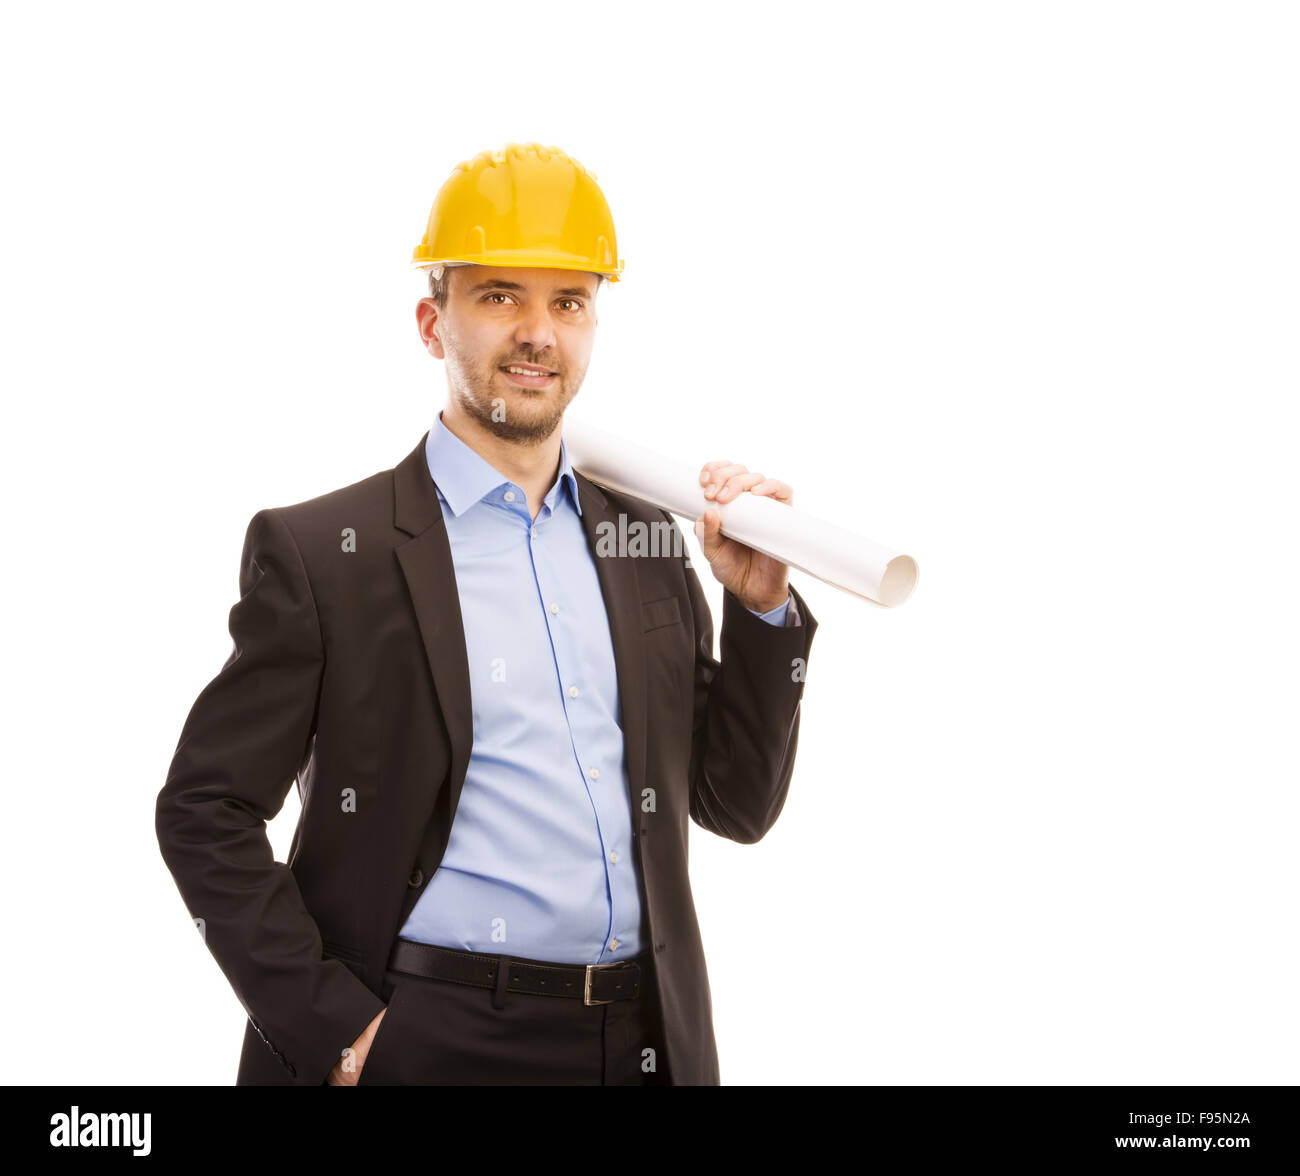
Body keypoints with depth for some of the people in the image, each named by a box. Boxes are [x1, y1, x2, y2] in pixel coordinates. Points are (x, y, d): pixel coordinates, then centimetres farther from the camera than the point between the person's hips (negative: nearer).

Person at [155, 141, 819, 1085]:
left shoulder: (647, 540, 9)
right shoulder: (319, 550, -4)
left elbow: (736, 804, 12)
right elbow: (205, 810, -5)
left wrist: (762, 603, -1)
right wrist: (335, 1031, -11)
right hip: (425, 1042, -4)